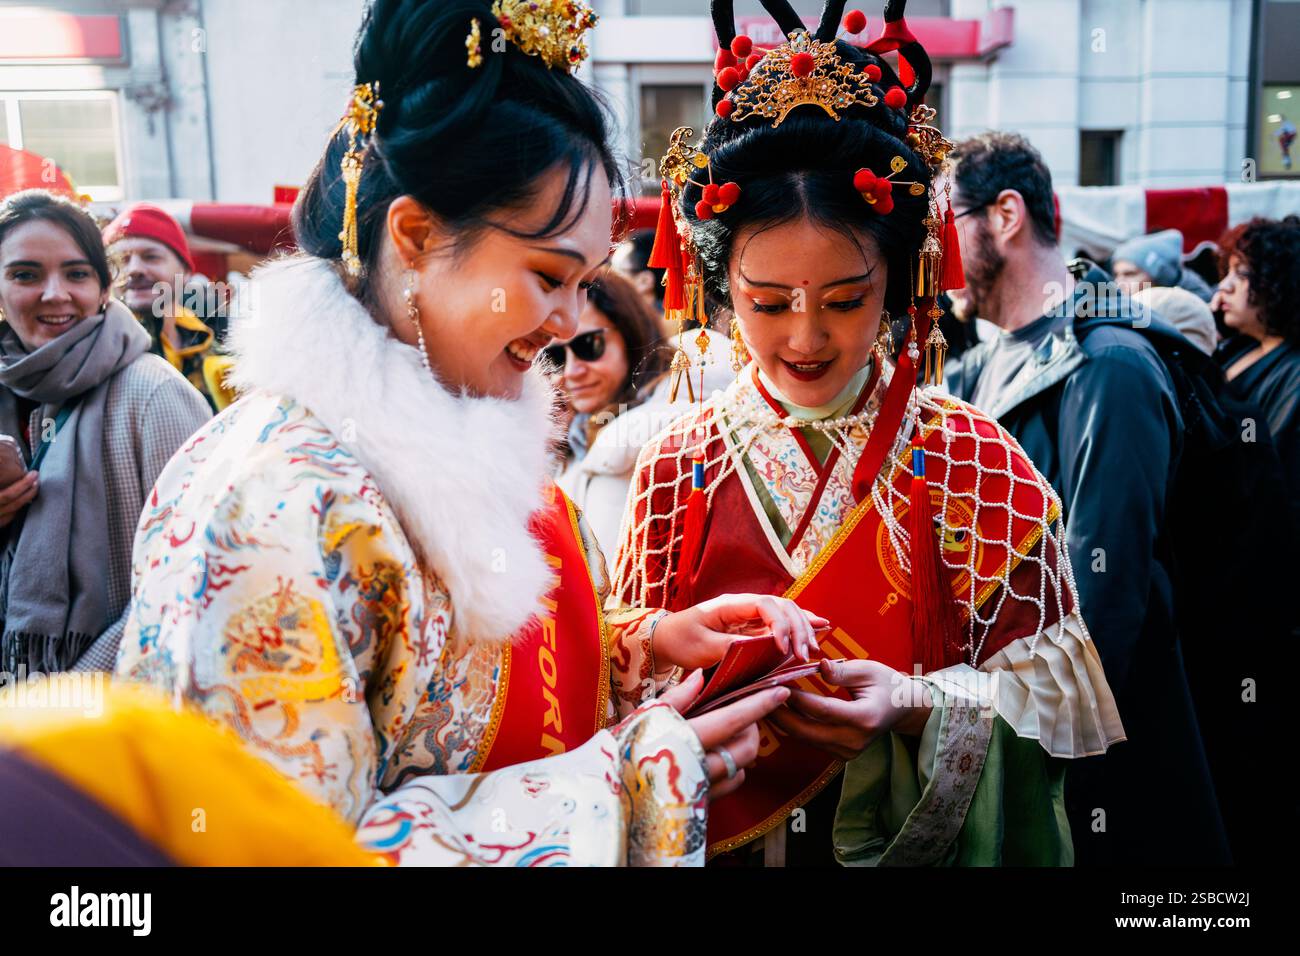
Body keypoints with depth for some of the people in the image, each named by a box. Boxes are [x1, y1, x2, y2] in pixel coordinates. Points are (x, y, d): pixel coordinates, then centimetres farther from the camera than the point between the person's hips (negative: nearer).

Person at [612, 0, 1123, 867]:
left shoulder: (979, 466, -12)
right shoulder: (676, 468, -8)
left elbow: (1045, 692, -10)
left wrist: (914, 705, -27)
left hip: (921, 838, -1)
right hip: (717, 836, 1)